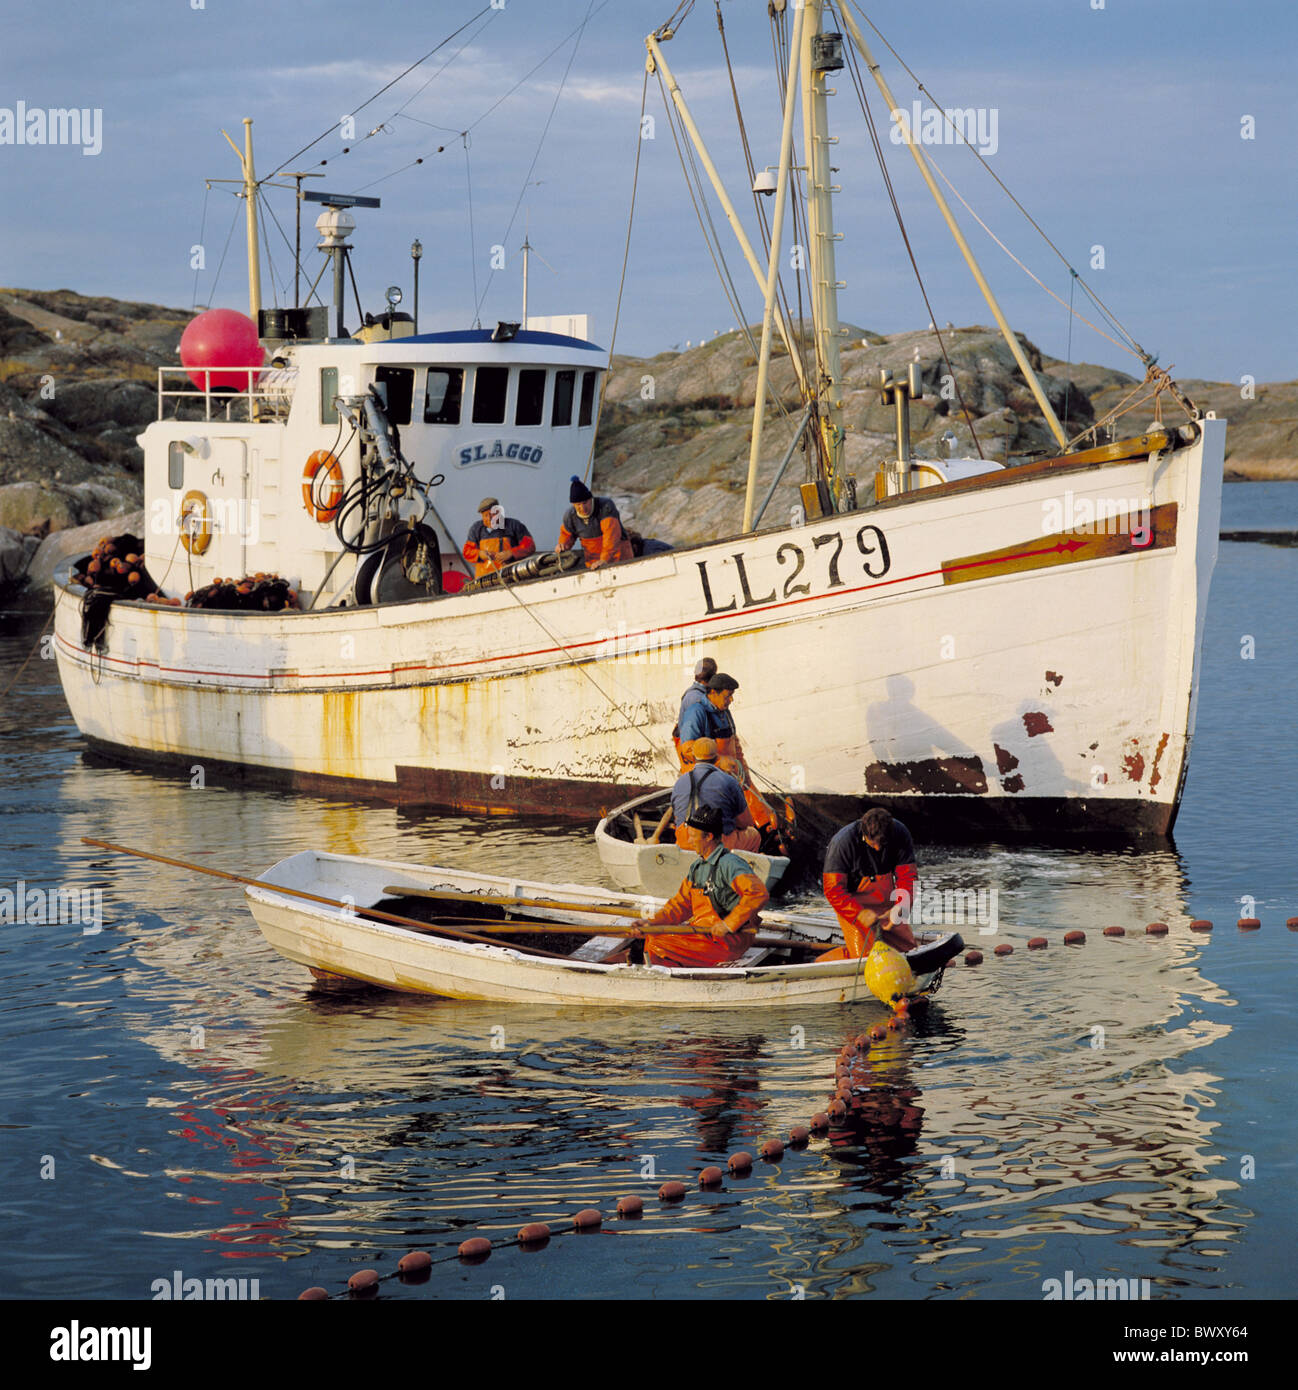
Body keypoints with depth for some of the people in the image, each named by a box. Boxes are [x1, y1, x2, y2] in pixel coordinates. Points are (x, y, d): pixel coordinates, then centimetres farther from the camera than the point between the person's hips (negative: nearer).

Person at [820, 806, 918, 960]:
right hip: (853, 901, -5)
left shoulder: (900, 834, -16)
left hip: (886, 901, 5)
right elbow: (833, 889, -26)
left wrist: (898, 909, -31)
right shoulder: (842, 842, -27)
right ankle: (820, 963, 6)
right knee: (863, 954, -17)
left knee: (907, 947, 6)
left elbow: (906, 877, -14)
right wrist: (860, 913, -38)